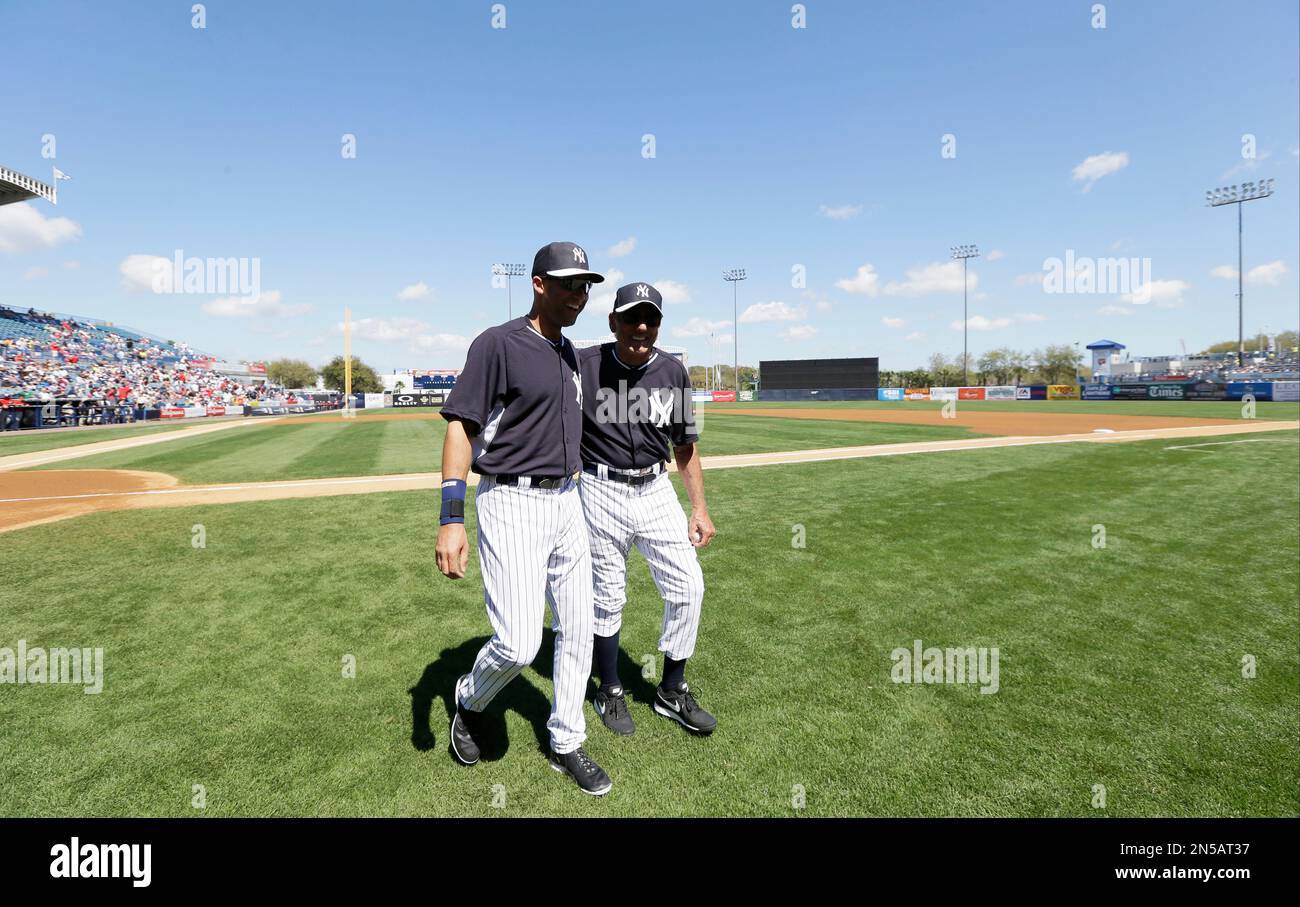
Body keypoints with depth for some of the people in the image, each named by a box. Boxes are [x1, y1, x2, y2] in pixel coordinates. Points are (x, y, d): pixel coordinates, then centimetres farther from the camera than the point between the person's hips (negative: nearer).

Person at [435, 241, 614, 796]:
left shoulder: (570, 353, 13)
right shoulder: (498, 344, -10)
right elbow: (461, 425, -15)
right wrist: (451, 519, -24)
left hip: (565, 504, 8)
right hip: (511, 505, -7)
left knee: (577, 632, 11)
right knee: (519, 644, -9)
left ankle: (566, 745, 30)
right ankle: (469, 704, 26)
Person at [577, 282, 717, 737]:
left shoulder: (673, 372, 1)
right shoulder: (583, 366, -8)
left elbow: (685, 445, 8)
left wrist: (699, 508, 6)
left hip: (656, 490, 4)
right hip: (601, 493, -3)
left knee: (688, 586, 1)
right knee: (607, 597, 7)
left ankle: (672, 692, 22)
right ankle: (610, 692, 31)